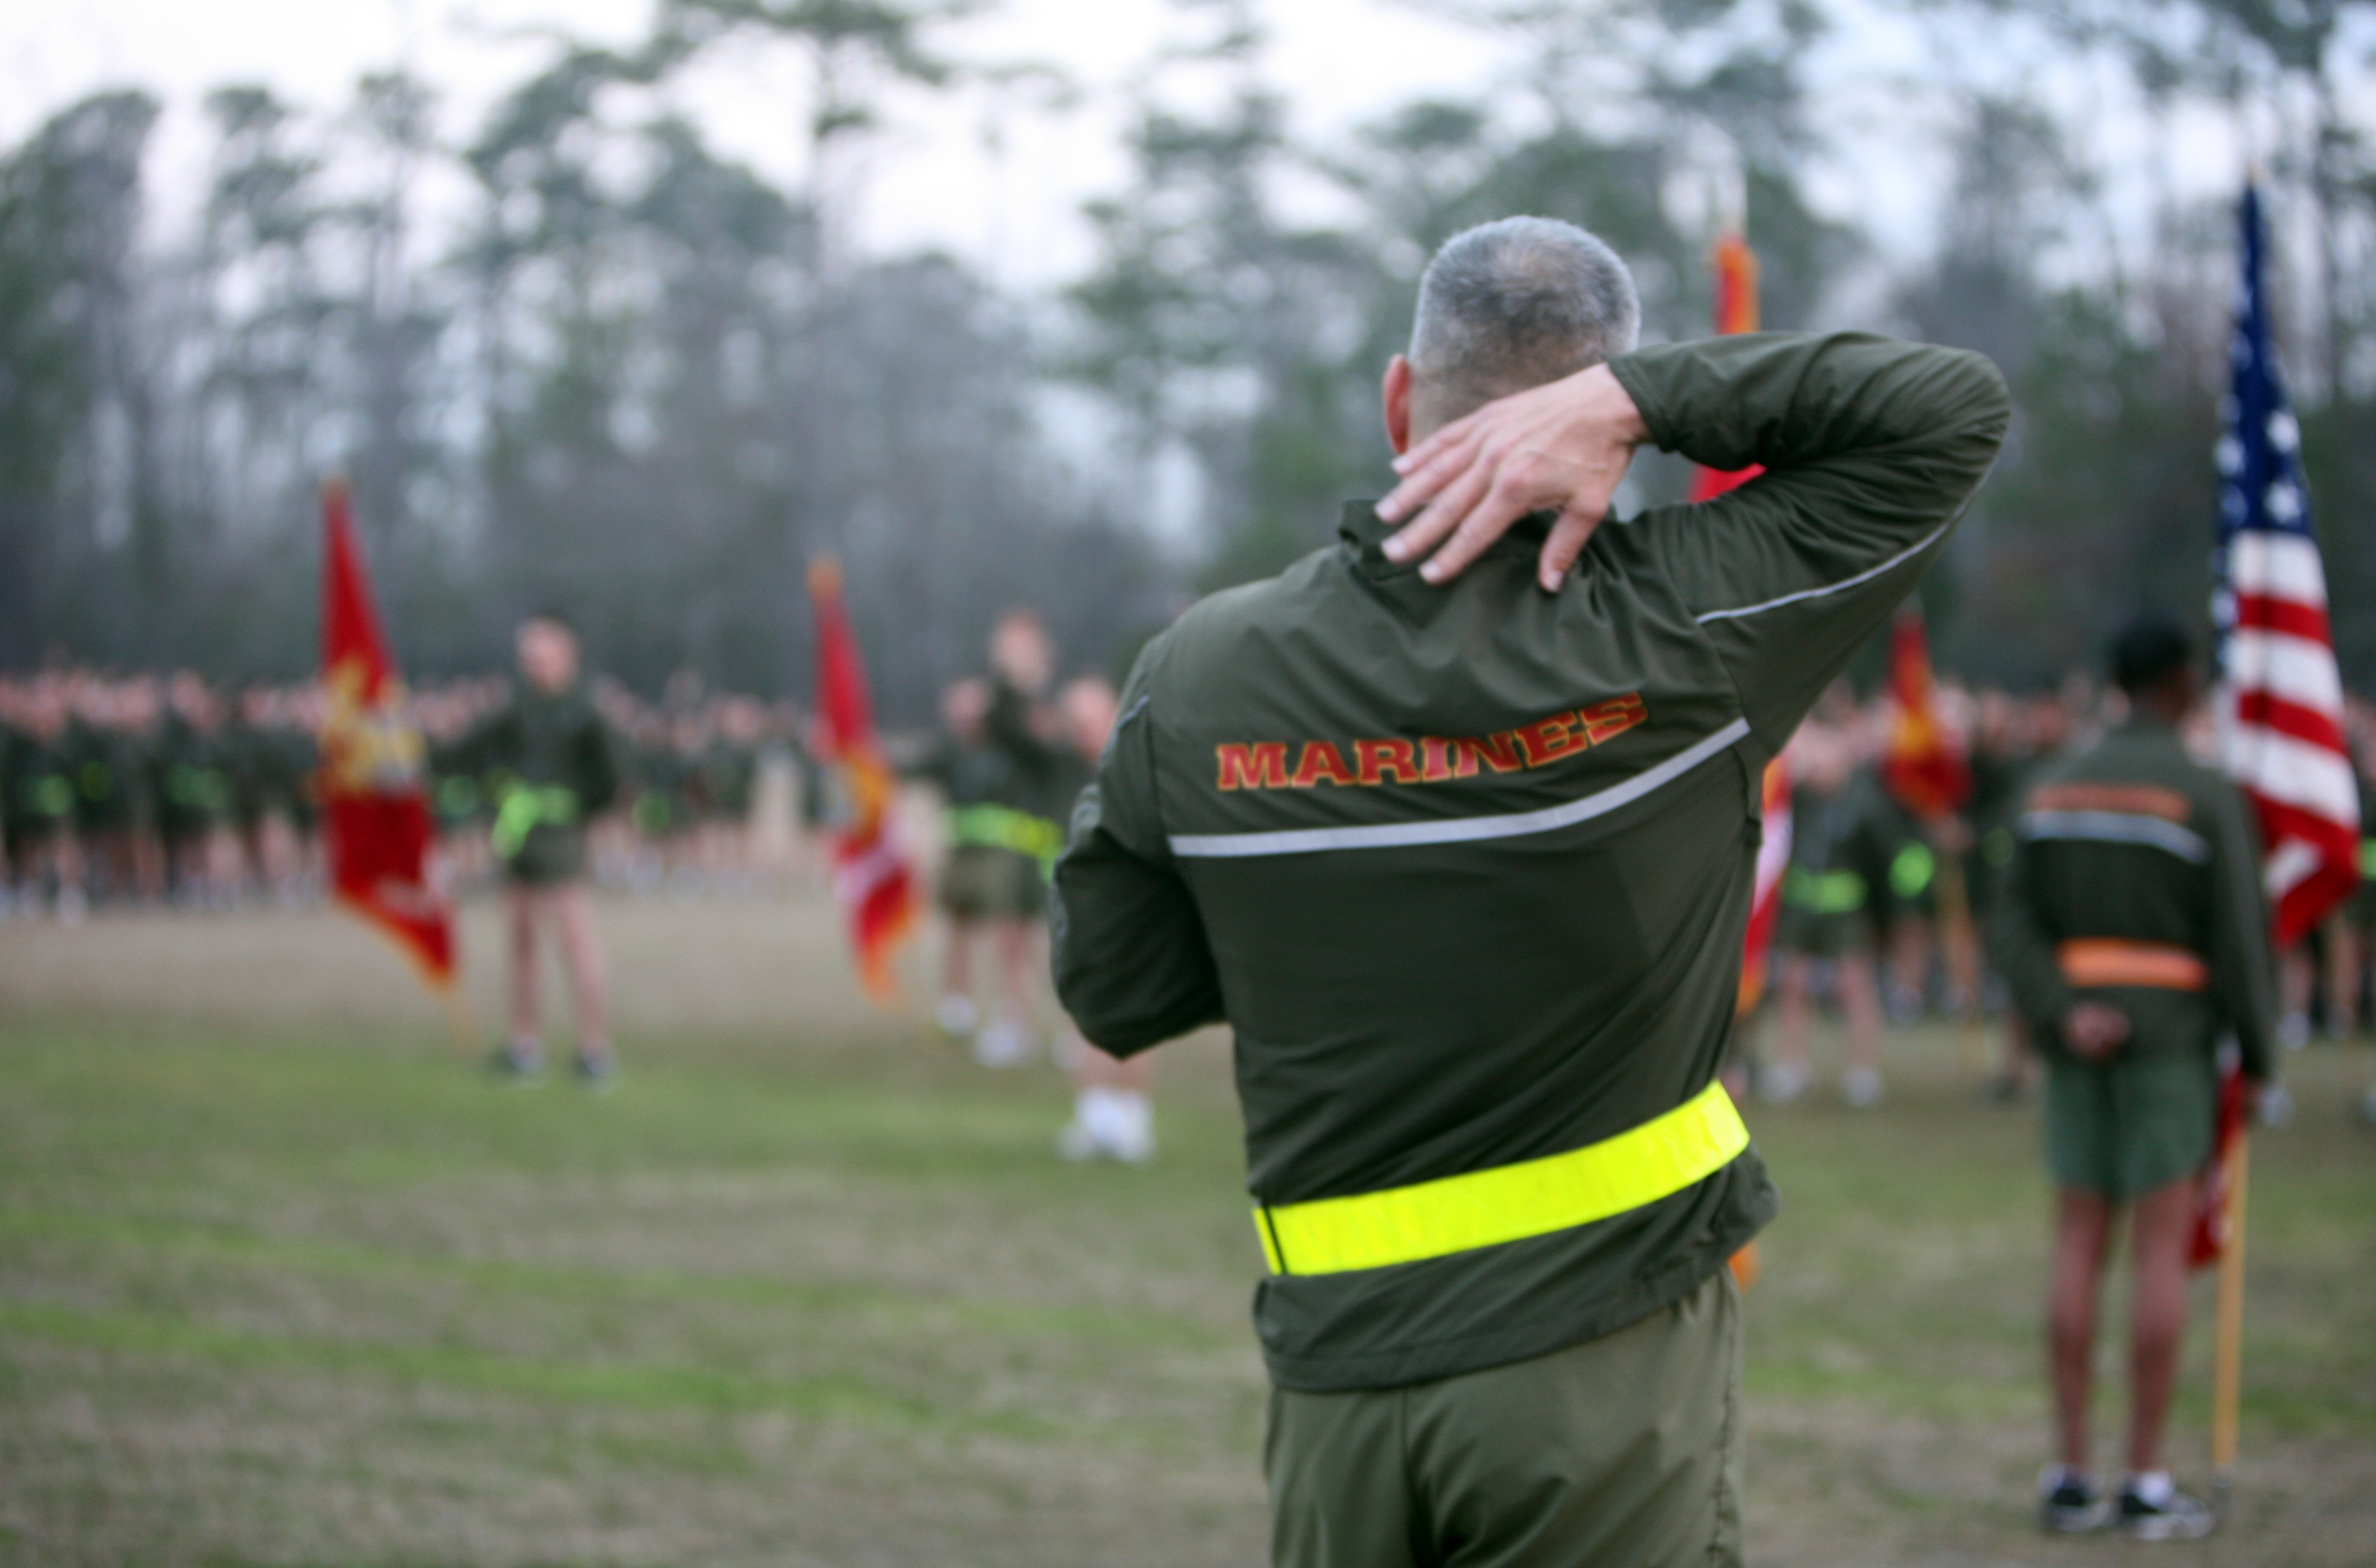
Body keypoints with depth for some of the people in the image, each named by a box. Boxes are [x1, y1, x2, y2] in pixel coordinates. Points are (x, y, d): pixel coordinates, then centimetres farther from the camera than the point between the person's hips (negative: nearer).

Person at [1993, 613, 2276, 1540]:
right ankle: (2146, 1484, -1)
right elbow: (2240, 938, -10)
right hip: (2171, 1035, -5)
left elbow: (2015, 923, -1)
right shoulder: (2208, 797, -9)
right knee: (2164, 1251, -1)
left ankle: (2069, 1475, 7)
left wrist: (2063, 1015, -10)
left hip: (2077, 1046, 5)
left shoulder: (2053, 787, 7)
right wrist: (2257, 1053, 2)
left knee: (2079, 1249, 7)